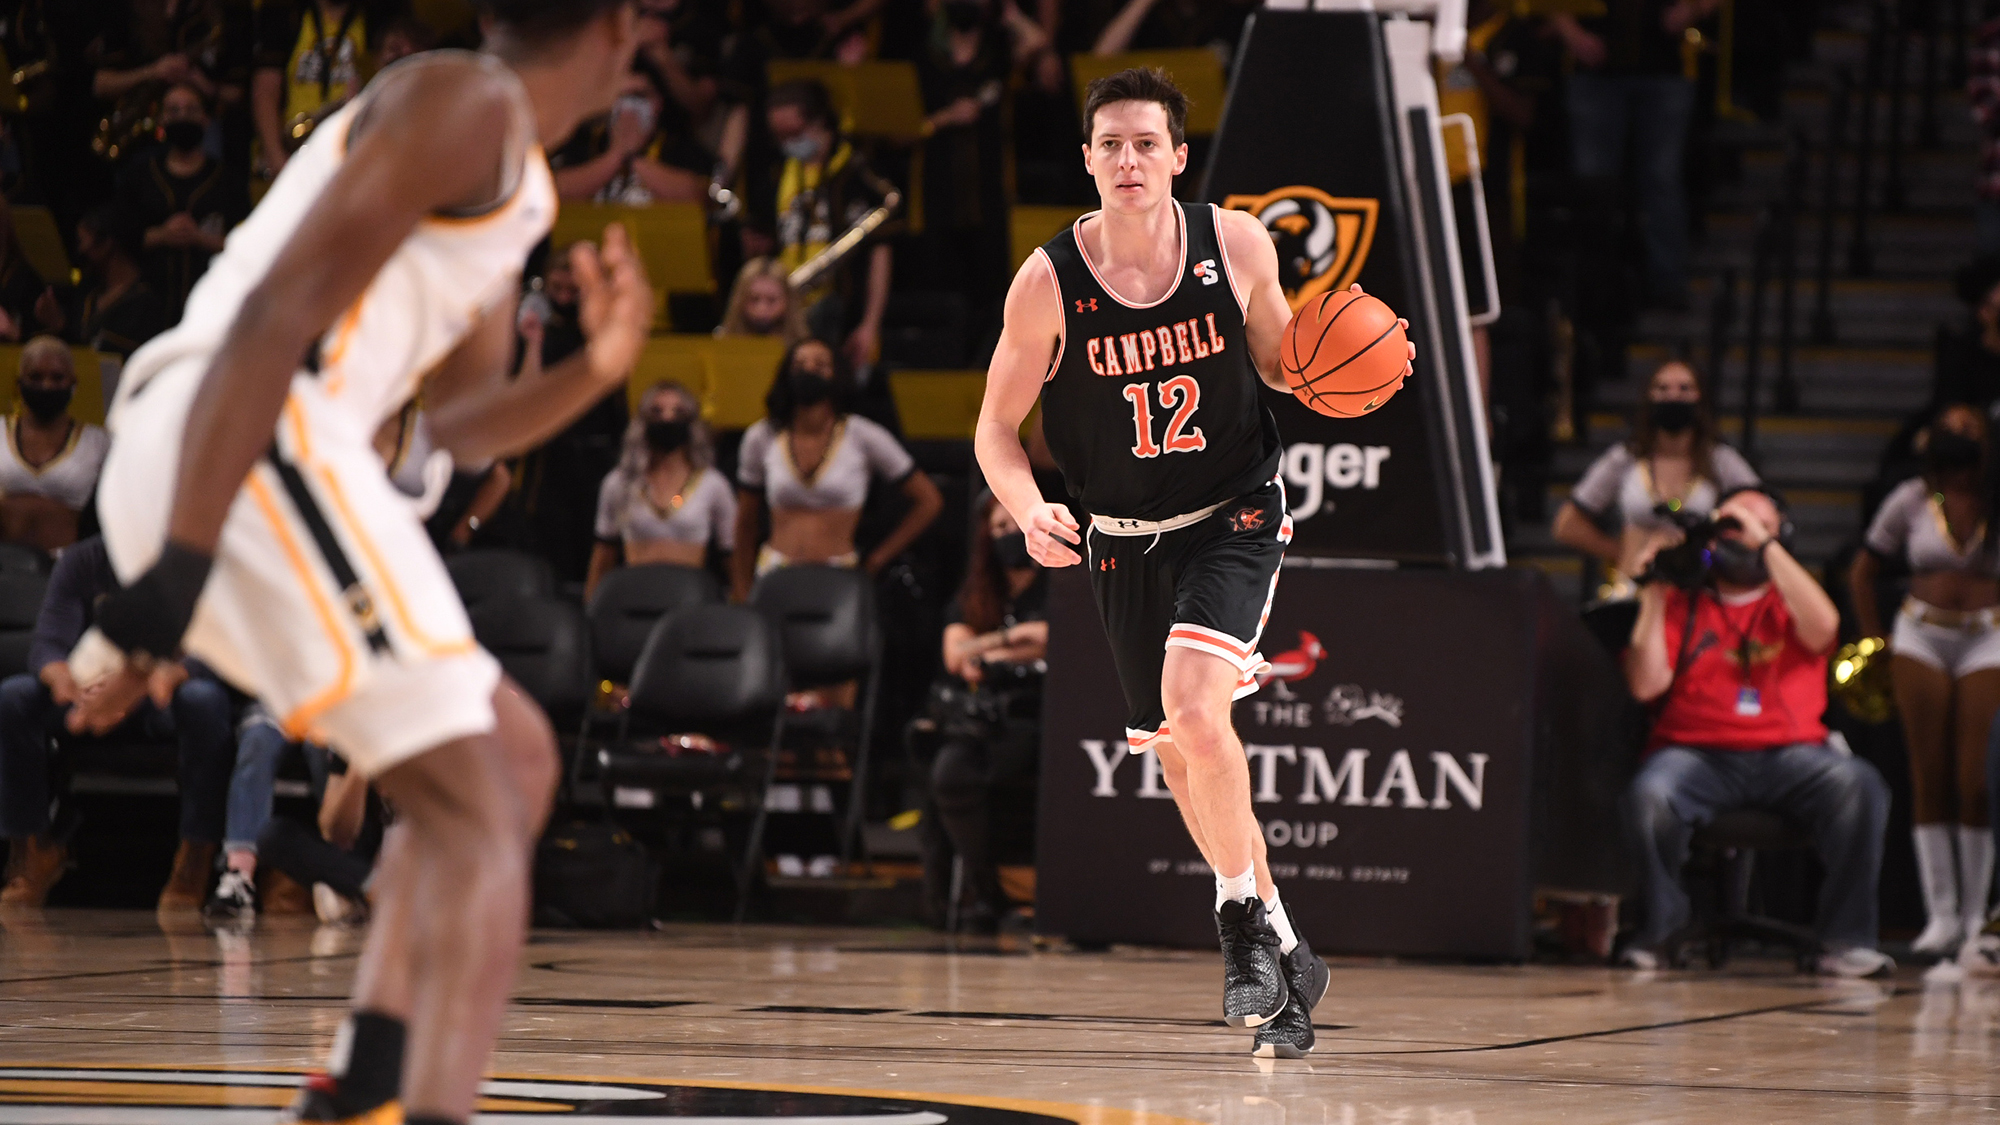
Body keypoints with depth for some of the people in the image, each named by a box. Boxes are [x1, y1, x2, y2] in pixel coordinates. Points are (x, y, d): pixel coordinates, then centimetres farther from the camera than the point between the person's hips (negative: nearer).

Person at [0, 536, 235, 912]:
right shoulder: (81, 563, -4)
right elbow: (47, 644, -14)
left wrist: (165, 677, -47)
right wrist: (60, 676, -41)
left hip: (162, 701, -2)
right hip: (93, 694, 2)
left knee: (204, 700, -38)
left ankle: (194, 863, -31)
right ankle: (34, 849, -16)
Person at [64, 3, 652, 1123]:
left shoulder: (514, 174, 28)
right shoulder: (466, 101, -4)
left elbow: (461, 423, 37)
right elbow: (277, 310, -15)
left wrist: (594, 373, 16)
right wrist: (182, 564, -22)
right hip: (236, 455, -10)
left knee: (517, 754, 20)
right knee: (477, 814, -14)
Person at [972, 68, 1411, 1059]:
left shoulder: (1236, 245, -11)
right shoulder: (1048, 283, -14)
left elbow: (1281, 362, 6)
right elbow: (996, 430, -6)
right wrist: (1029, 512, -25)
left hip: (1233, 514, -2)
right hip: (1122, 540, 2)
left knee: (1193, 704, -25)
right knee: (1181, 753, 10)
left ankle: (1244, 914, -7)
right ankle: (1280, 953, 28)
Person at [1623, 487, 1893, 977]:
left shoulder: (1791, 601, 19)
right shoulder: (1681, 603, 15)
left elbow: (1821, 628, -7)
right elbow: (1646, 685, 2)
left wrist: (1765, 544, -6)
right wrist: (1652, 599, -2)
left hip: (1788, 753, 1)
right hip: (1697, 752, -1)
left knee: (1860, 785, -29)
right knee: (1651, 794, -35)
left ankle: (1846, 940, -21)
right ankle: (1660, 930, -9)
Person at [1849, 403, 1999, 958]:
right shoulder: (1911, 501, 5)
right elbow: (1862, 573, 13)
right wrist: (1876, 642, 10)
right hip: (1921, 637, 2)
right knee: (1929, 777, 0)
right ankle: (1940, 913, 3)